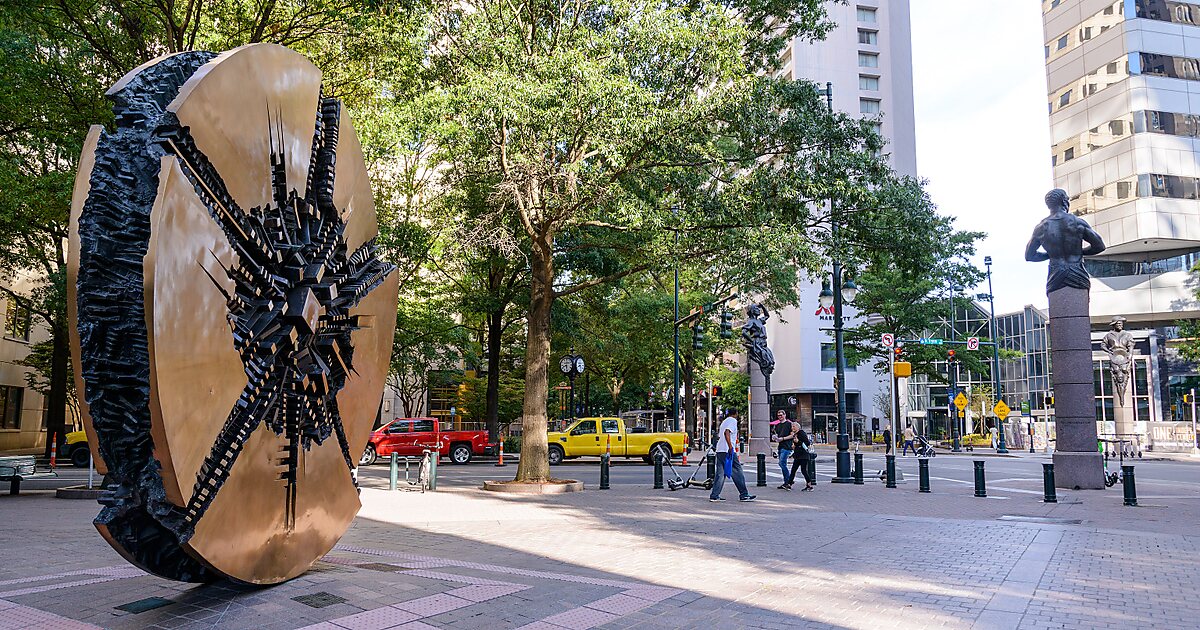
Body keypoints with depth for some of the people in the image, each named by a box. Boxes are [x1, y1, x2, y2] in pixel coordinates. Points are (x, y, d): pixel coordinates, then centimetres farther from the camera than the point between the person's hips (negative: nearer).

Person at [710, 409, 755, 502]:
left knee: (720, 473, 7)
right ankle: (744, 495, 2)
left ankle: (714, 495, 2)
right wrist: (730, 447, -25)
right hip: (728, 451, -8)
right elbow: (727, 432, -20)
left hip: (719, 450, 8)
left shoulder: (724, 421, 23)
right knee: (737, 472, -1)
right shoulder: (733, 420, -4)